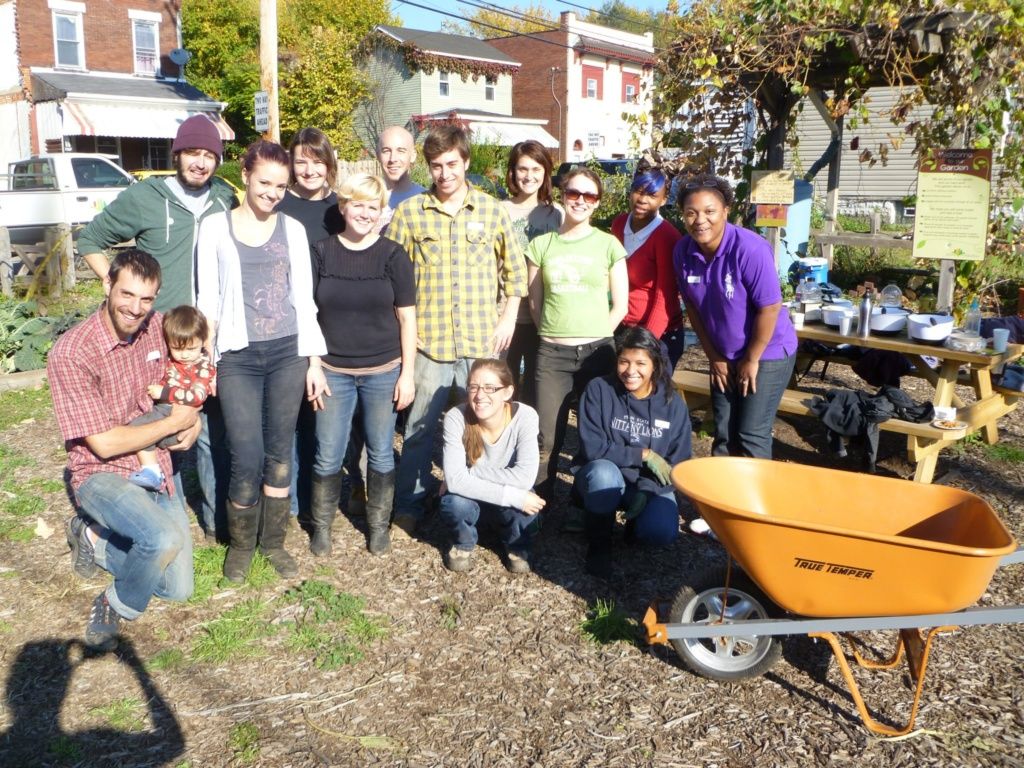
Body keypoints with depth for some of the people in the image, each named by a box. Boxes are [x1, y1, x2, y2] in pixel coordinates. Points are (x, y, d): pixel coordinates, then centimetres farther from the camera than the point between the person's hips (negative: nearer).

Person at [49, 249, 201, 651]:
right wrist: (174, 423, -14)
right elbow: (105, 444, -22)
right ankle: (114, 608, -4)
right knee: (166, 538, -35)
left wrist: (194, 420, -5)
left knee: (178, 589, 7)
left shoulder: (157, 326, -3)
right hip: (101, 475, -6)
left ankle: (93, 538, 27)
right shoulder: (71, 354, -21)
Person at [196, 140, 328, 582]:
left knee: (280, 452, 6)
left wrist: (314, 361, 6)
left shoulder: (293, 230, 9)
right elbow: (208, 300, 5)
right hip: (238, 357, -2)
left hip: (288, 352, 2)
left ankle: (273, 541, 22)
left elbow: (303, 298, 9)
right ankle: (241, 543, 16)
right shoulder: (216, 228, 4)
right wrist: (203, 360, 1)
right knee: (247, 459, -7)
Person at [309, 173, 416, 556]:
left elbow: (406, 317, 0)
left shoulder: (393, 255, -2)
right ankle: (321, 525, 26)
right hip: (333, 371, 1)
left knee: (381, 454, 10)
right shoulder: (322, 252, 0)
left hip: (383, 371, 0)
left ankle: (379, 525, 28)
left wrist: (407, 373, -3)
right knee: (328, 457, 6)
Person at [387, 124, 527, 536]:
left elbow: (515, 269, 11)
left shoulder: (492, 210, 3)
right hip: (428, 339, -1)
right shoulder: (409, 212, -1)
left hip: (483, 340, 1)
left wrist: (508, 318, 3)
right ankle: (409, 503, 22)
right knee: (420, 427, 7)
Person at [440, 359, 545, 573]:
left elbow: (524, 477, -34)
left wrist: (472, 472, -33)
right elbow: (456, 479, -33)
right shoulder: (456, 418, -26)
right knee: (456, 503, -33)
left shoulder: (525, 416, -26)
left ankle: (517, 547, 3)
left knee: (525, 504, -33)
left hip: (508, 495, 0)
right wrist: (513, 496, -38)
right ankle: (463, 544, 3)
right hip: (470, 495, 0)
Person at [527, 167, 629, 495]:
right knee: (547, 439, 0)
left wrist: (594, 338, 1)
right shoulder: (541, 244, 6)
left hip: (597, 351, 0)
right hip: (552, 353, 1)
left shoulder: (608, 244, 3)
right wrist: (553, 334, 5)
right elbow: (534, 301, 11)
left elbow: (620, 305, 4)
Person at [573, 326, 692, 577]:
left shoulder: (672, 402, -6)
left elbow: (678, 461, -4)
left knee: (663, 532, -28)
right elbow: (592, 448, -19)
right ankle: (599, 541, -10)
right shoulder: (599, 390, -14)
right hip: (603, 479, -1)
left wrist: (646, 490, -19)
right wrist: (643, 455, -19)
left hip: (650, 484, 2)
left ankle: (635, 523, 11)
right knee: (604, 472, -38)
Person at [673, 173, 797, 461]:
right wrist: (714, 357, 3)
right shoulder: (683, 251, -10)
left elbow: (769, 308, -21)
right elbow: (692, 307, 1)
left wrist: (751, 360, -14)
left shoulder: (750, 249, -26)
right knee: (723, 434, 13)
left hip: (767, 353, -5)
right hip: (724, 357, 5)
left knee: (751, 435, -3)